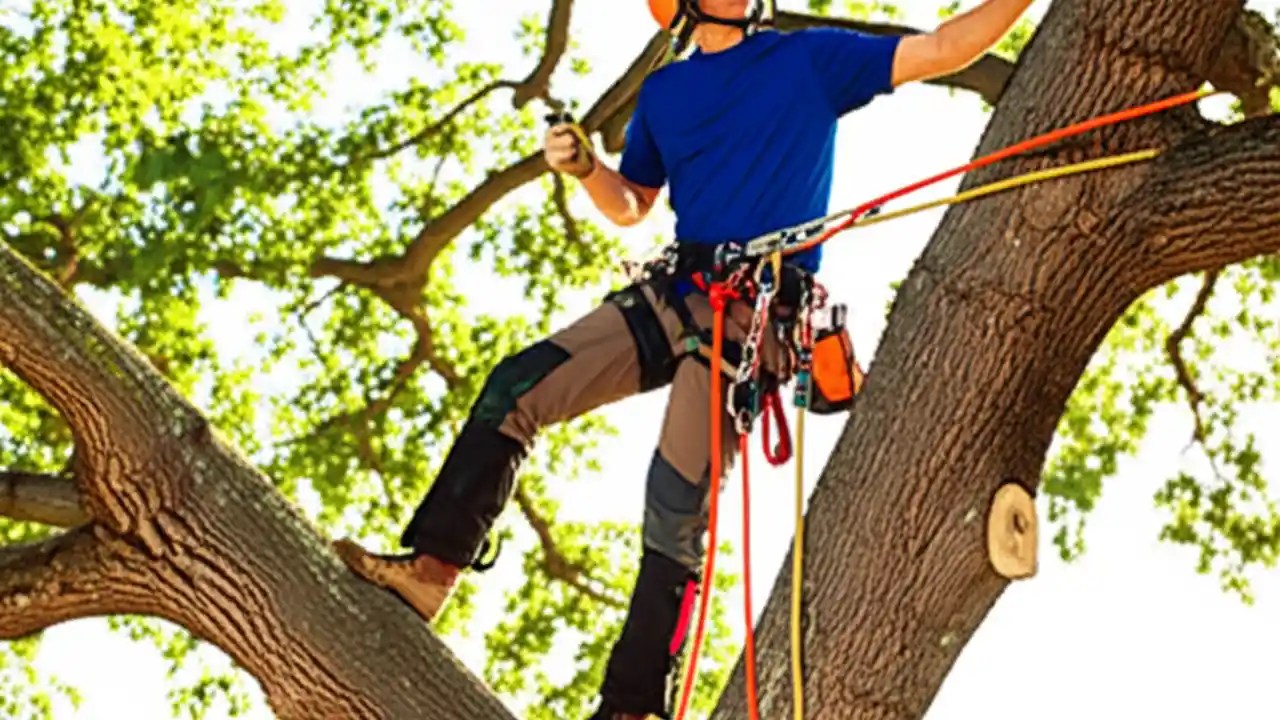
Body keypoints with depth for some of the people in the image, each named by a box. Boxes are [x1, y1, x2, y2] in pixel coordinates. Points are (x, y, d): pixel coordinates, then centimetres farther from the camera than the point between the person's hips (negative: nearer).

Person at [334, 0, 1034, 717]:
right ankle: (432, 566, -6)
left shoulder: (811, 59, 6)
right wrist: (586, 167, 6)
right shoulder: (664, 91, 19)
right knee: (514, 388, -9)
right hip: (672, 294, 5)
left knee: (679, 501, -14)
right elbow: (631, 205, 26)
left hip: (756, 313, -5)